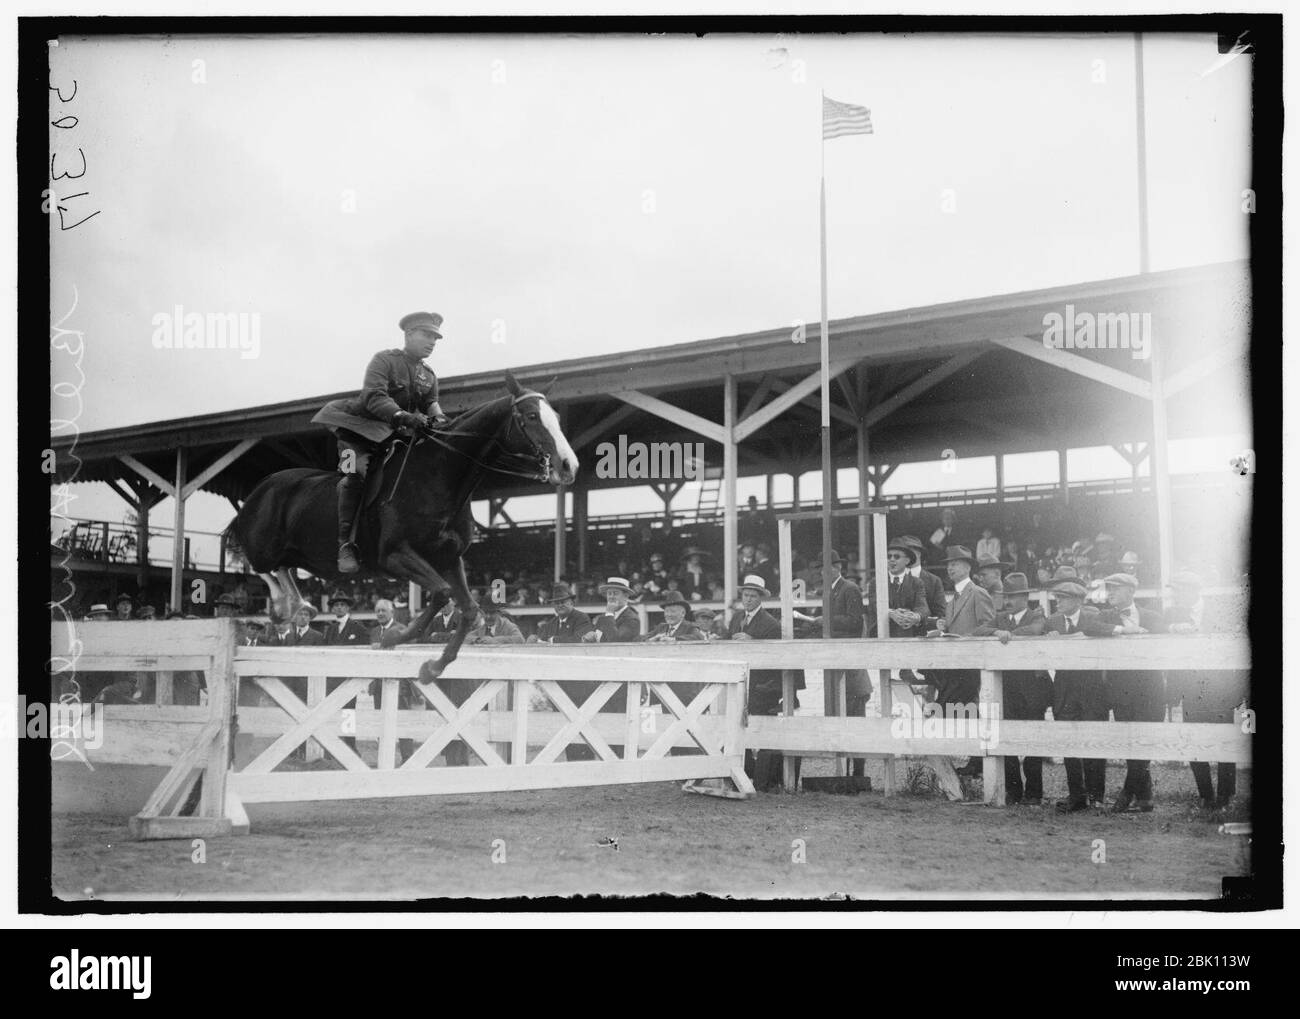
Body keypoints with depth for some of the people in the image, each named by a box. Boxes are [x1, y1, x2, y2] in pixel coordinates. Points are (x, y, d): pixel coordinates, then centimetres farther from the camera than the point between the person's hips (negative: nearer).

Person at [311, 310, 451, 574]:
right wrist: (401, 415, -39)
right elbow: (374, 396, -22)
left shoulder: (429, 376, 15)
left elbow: (430, 402, 7)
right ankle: (346, 545, -30)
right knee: (356, 472, -28)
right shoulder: (384, 360, -7)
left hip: (395, 434, 7)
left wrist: (437, 417, -19)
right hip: (361, 427, -7)